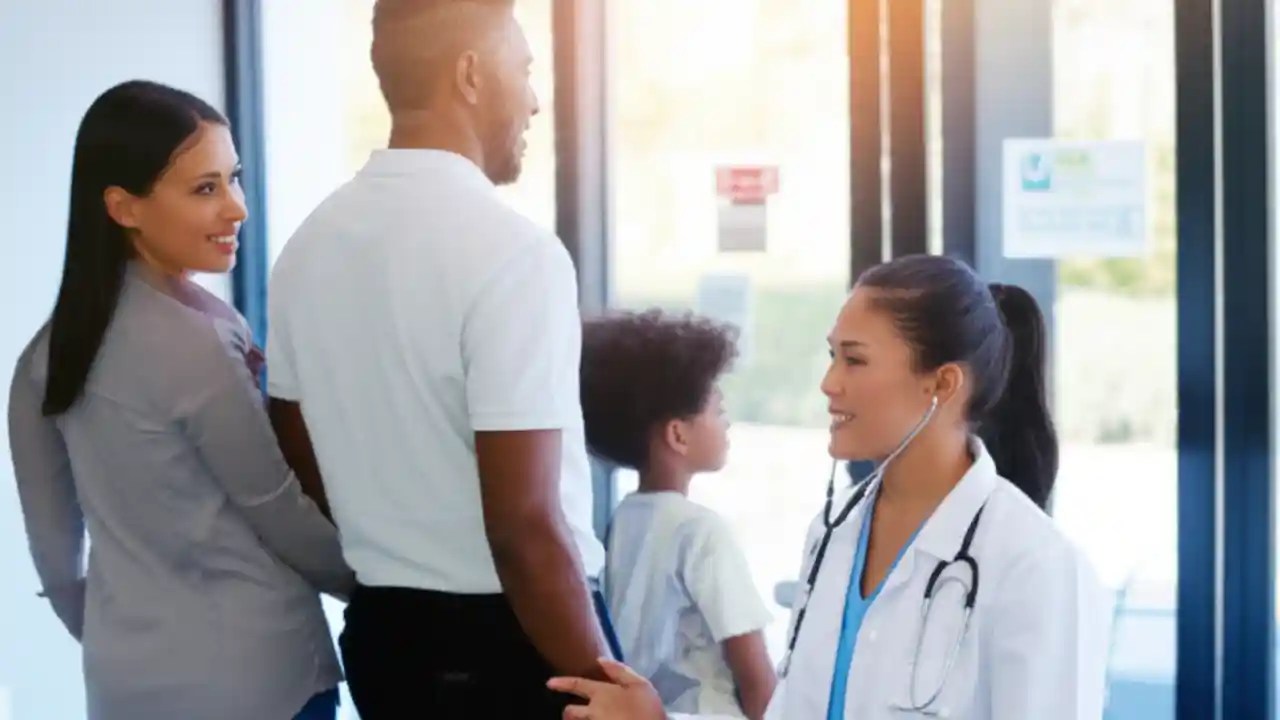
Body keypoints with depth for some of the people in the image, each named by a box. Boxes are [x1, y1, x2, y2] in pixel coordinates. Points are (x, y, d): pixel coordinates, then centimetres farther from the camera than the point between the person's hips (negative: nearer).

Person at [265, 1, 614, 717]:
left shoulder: (310, 244, 3)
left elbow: (305, 471, 12)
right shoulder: (512, 249, -20)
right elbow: (524, 525, -23)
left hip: (383, 632, 7)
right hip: (507, 640, -7)